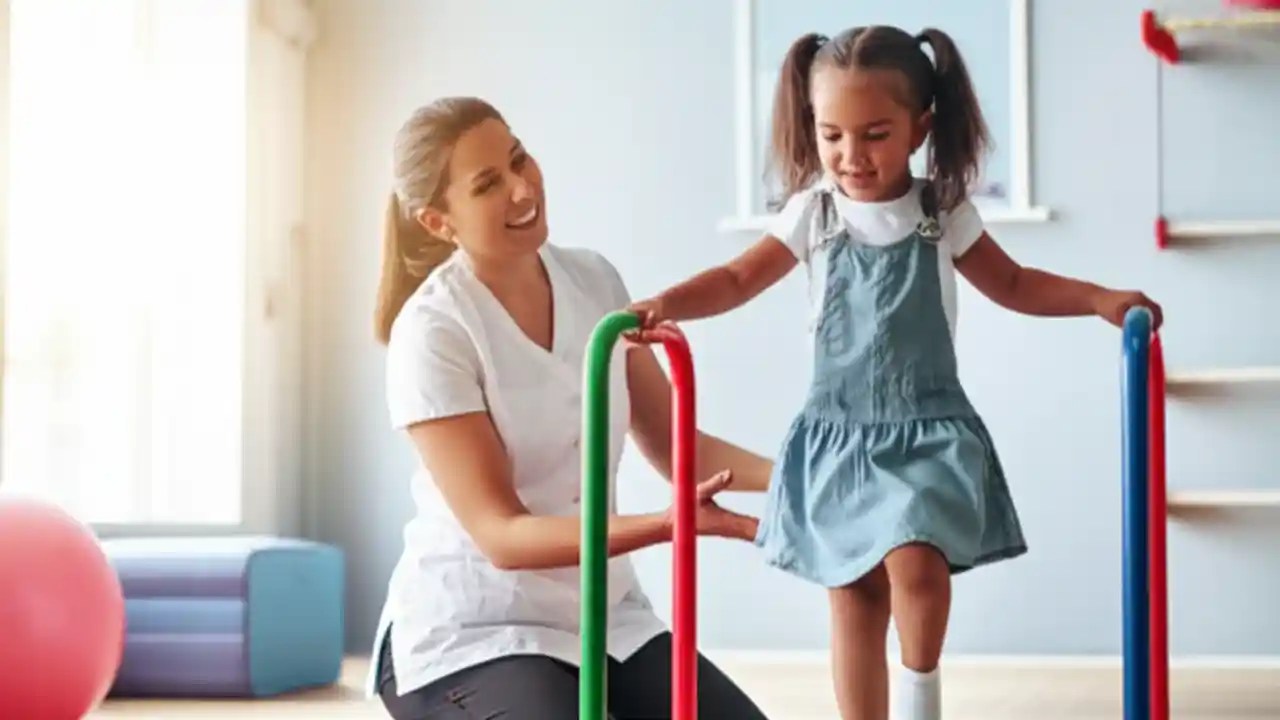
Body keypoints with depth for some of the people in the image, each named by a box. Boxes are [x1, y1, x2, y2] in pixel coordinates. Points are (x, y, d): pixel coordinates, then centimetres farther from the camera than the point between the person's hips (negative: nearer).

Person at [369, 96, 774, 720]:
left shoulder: (593, 281, 2)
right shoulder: (432, 332, -17)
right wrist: (669, 524, -33)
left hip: (604, 619, 6)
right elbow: (501, 535, -21)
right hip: (468, 637, -6)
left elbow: (672, 445, 5)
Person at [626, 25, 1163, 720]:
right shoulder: (812, 214, -1)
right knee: (853, 596, 5)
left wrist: (1100, 299, 1)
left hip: (928, 431, -1)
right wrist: (664, 304, -21)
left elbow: (1012, 284, 12)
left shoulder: (944, 212, 0)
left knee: (915, 562, -21)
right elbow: (737, 280, -3)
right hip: (838, 434, 1)